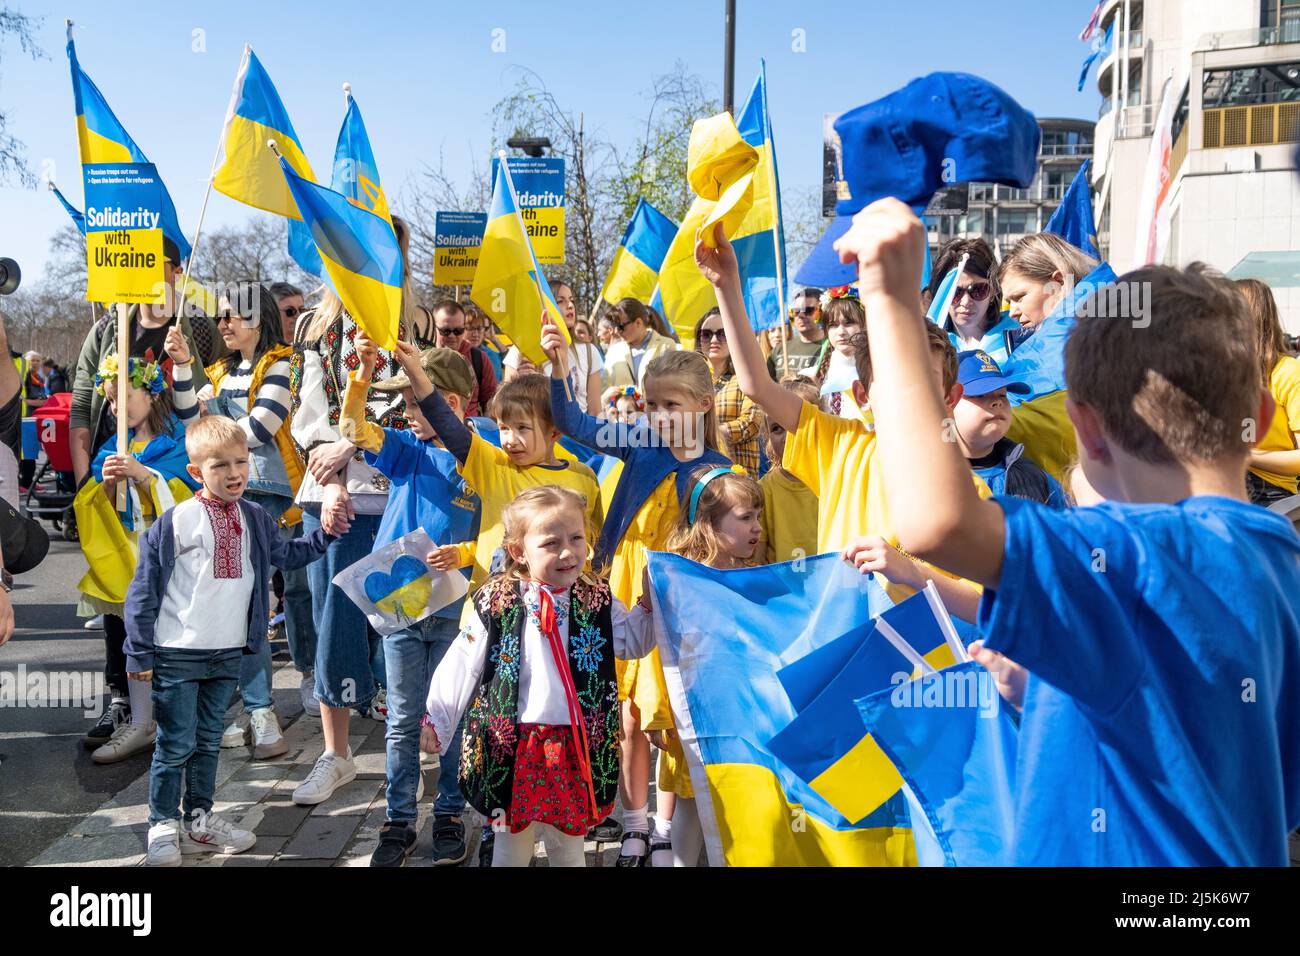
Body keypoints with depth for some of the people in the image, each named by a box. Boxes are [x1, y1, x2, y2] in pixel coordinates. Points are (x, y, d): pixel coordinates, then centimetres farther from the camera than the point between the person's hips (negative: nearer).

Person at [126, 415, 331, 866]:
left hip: (228, 654, 5)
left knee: (208, 741, 17)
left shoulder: (255, 520, 5)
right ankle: (163, 826, 19)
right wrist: (140, 653, -8)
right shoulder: (174, 522, -12)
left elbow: (287, 554, 22)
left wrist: (325, 534, 8)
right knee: (176, 745, 2)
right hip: (177, 655, -5)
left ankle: (199, 820, 31)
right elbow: (144, 589, -8)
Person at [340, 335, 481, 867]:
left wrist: (462, 554, -24)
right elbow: (353, 429, -12)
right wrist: (362, 375, -27)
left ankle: (450, 816, 26)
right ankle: (399, 821, 23)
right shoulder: (406, 449, 4)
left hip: (454, 609, -3)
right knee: (403, 721, 12)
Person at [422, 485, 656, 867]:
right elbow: (463, 665, 1)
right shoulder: (497, 603, -6)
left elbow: (632, 642, 7)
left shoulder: (597, 600, 1)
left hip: (577, 745, 2)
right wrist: (437, 720, 4)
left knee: (569, 843, 15)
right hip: (512, 745, -1)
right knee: (511, 842, 13)